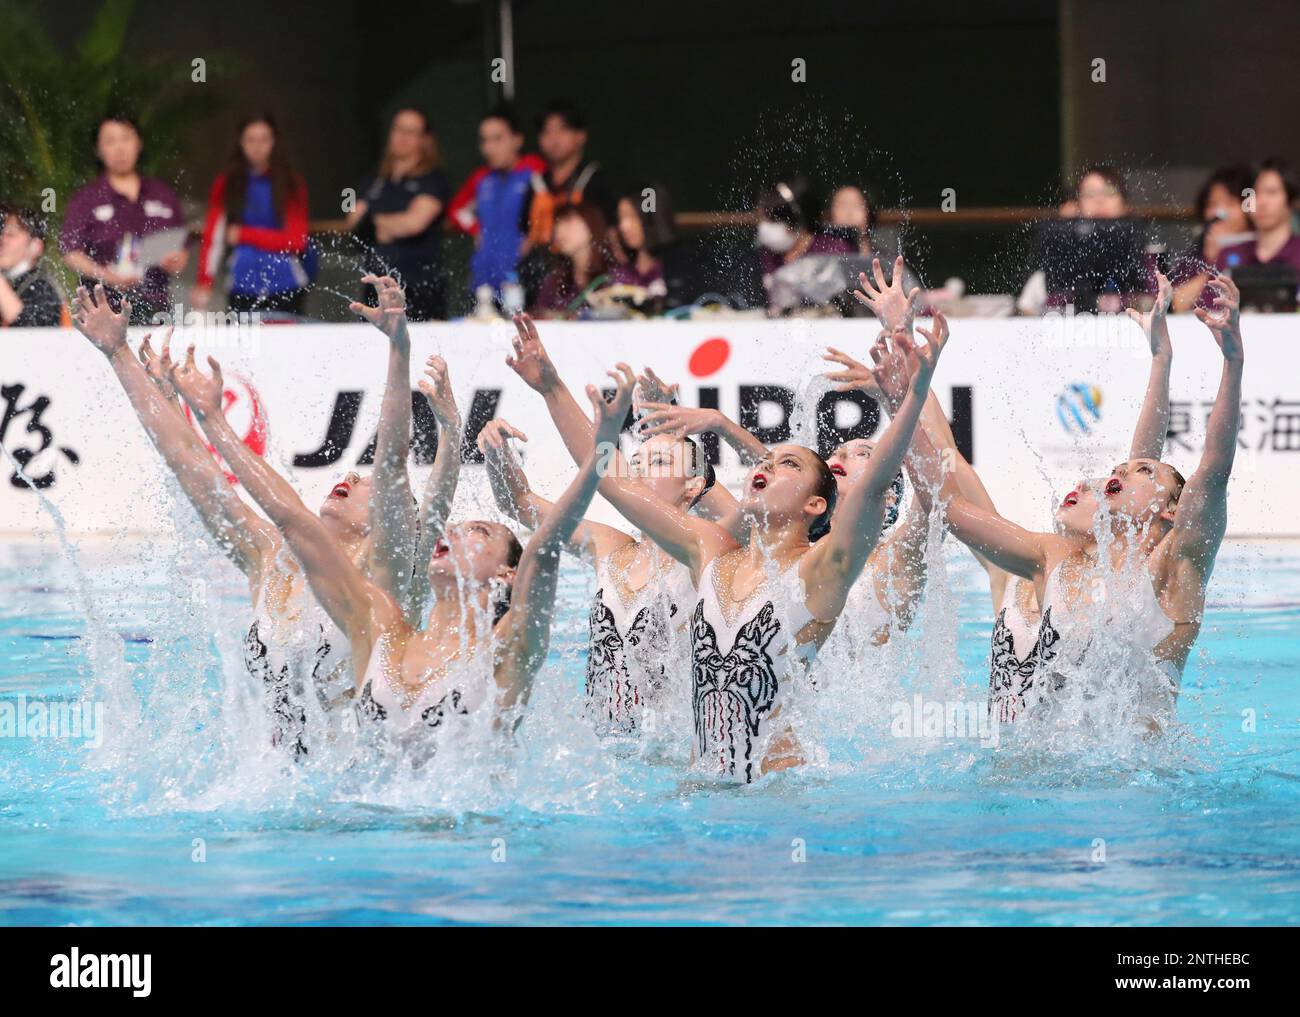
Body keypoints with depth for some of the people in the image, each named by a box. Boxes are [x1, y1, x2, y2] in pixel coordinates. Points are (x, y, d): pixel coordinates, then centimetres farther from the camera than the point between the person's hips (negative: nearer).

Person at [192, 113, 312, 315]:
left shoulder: (292, 184, 3)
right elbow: (212, 239, -2)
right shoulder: (226, 185, 6)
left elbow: (296, 241, -1)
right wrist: (204, 284, -15)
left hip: (286, 290, -1)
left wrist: (245, 235, -5)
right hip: (243, 289, 1)